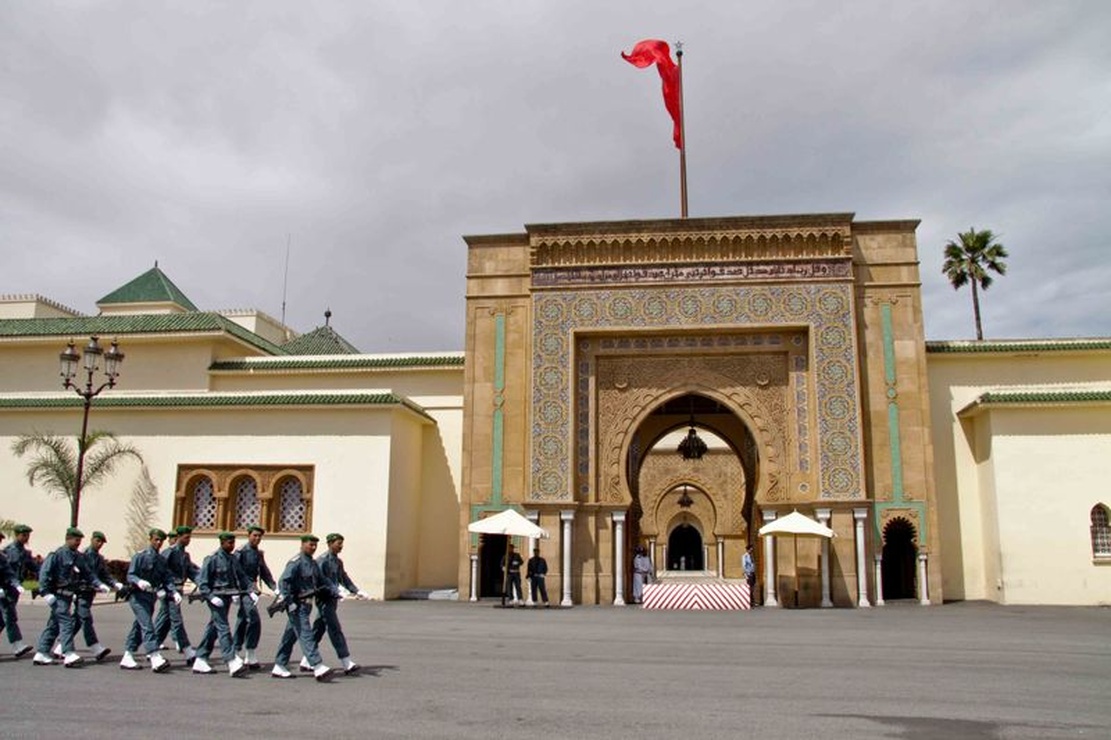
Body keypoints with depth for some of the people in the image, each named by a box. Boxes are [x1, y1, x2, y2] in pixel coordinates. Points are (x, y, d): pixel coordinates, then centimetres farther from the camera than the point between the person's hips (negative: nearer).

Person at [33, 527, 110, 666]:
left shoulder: (79, 557, 12)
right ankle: (69, 654, -15)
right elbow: (44, 573, -12)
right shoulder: (57, 554, -10)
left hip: (68, 595, 8)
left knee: (54, 624, 13)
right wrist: (46, 593, -18)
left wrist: (99, 585, -1)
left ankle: (41, 653, 21)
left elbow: (88, 573, 13)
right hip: (58, 596, -8)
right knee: (66, 622, -13)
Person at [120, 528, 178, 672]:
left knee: (139, 627, 12)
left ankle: (127, 658, 21)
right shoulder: (140, 556, -5)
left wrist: (174, 592, -10)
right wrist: (139, 582, -31)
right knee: (147, 626, -14)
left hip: (152, 597, 7)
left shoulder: (162, 560, 13)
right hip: (139, 597, -7)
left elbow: (167, 579, 7)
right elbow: (130, 575, -10)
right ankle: (155, 658, -21)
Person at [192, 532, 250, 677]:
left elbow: (242, 577, 14)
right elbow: (202, 582, -11)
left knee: (213, 629, 13)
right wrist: (211, 596, -20)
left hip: (227, 598, 7)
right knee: (223, 629, -11)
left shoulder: (233, 559, 10)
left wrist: (250, 591, 1)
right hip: (216, 598, -7)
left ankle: (200, 661, 22)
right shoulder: (212, 559, -10)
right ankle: (232, 662, -16)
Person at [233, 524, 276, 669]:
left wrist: (275, 588, 7)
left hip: (252, 590, 8)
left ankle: (235, 652, 20)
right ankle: (251, 656, -9)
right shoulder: (241, 552, -7)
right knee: (254, 620, -14)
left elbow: (265, 573, 16)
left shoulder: (259, 553, 15)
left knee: (242, 621, 12)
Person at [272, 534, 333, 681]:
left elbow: (322, 582, 22)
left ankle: (279, 667, 23)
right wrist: (289, 602, -23)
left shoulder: (314, 563, 14)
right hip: (297, 606, -9)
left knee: (290, 636, 15)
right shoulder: (295, 562, -12)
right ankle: (318, 667, -15)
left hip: (306, 605, 9)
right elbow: (283, 581, -20)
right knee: (306, 635, -11)